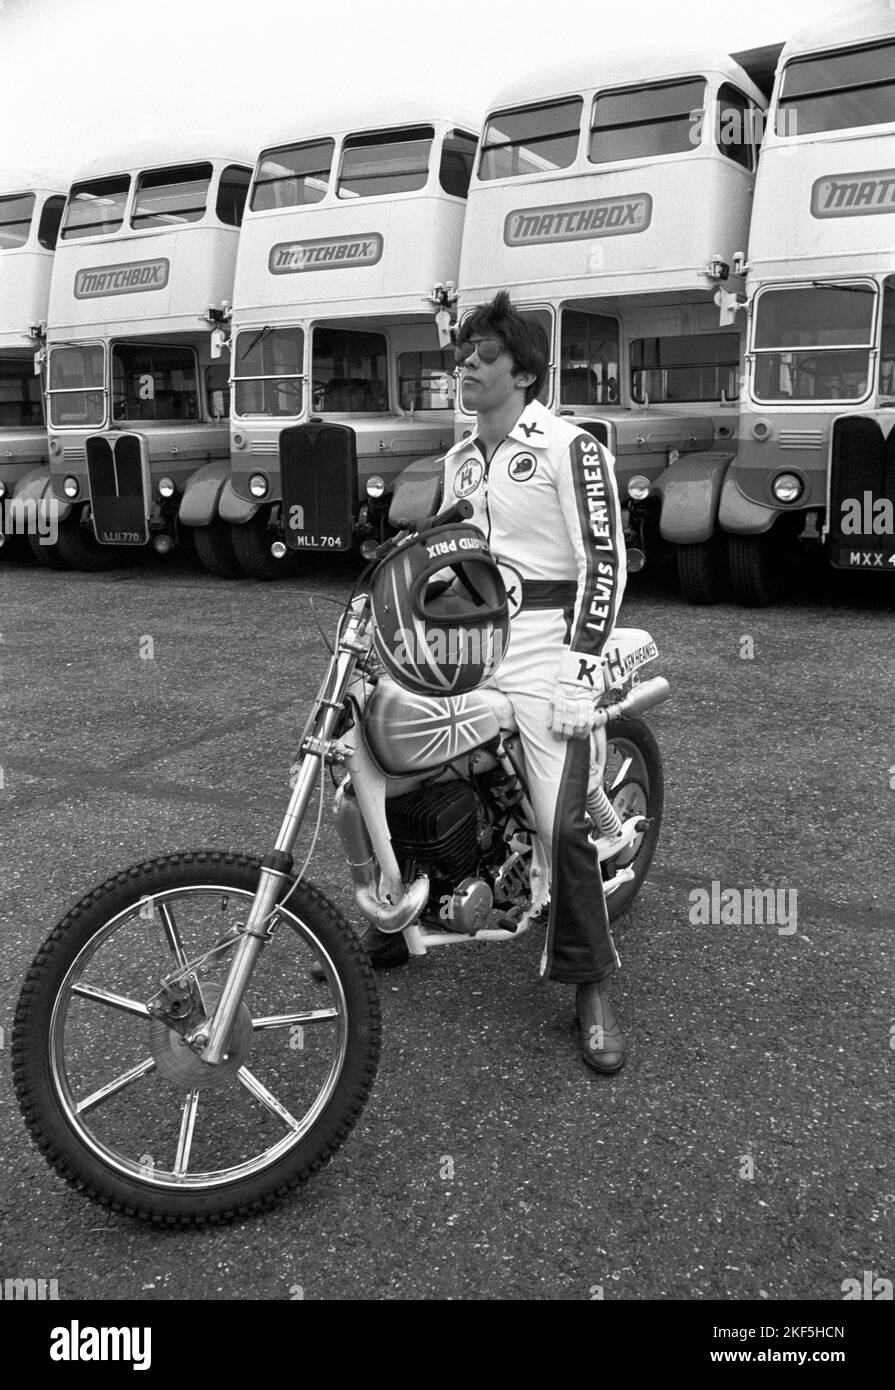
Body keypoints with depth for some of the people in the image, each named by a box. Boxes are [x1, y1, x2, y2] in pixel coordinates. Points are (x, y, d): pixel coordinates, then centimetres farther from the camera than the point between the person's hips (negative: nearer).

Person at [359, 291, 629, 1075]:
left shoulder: (570, 448, -5)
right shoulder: (460, 459, 18)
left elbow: (606, 561, -11)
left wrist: (579, 671, -19)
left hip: (544, 644, -7)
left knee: (562, 823, -16)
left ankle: (592, 989, 2)